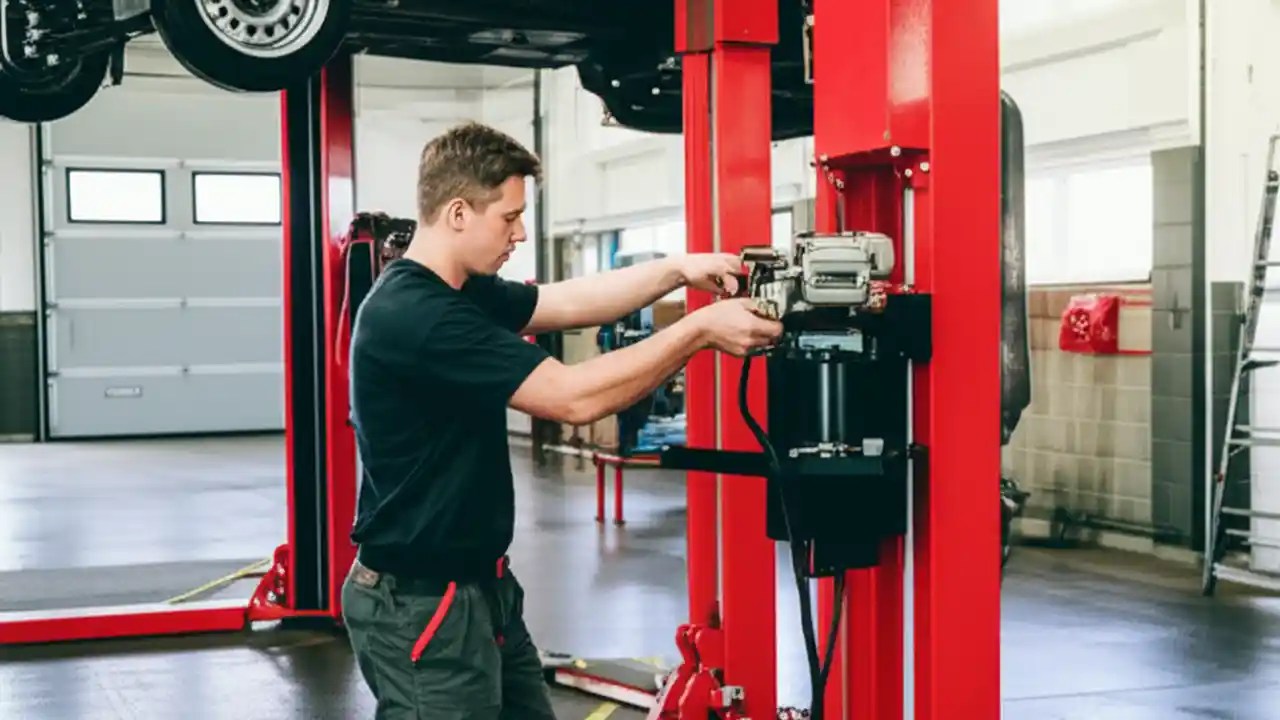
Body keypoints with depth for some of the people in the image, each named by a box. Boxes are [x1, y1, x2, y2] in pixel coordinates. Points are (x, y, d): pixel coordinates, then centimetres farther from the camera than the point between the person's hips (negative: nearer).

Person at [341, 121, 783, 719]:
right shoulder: (415, 314, -24)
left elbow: (567, 302, 14)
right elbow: (574, 398, -25)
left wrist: (678, 270, 2)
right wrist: (700, 329, -18)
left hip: (485, 586, 10)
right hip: (421, 606, -10)